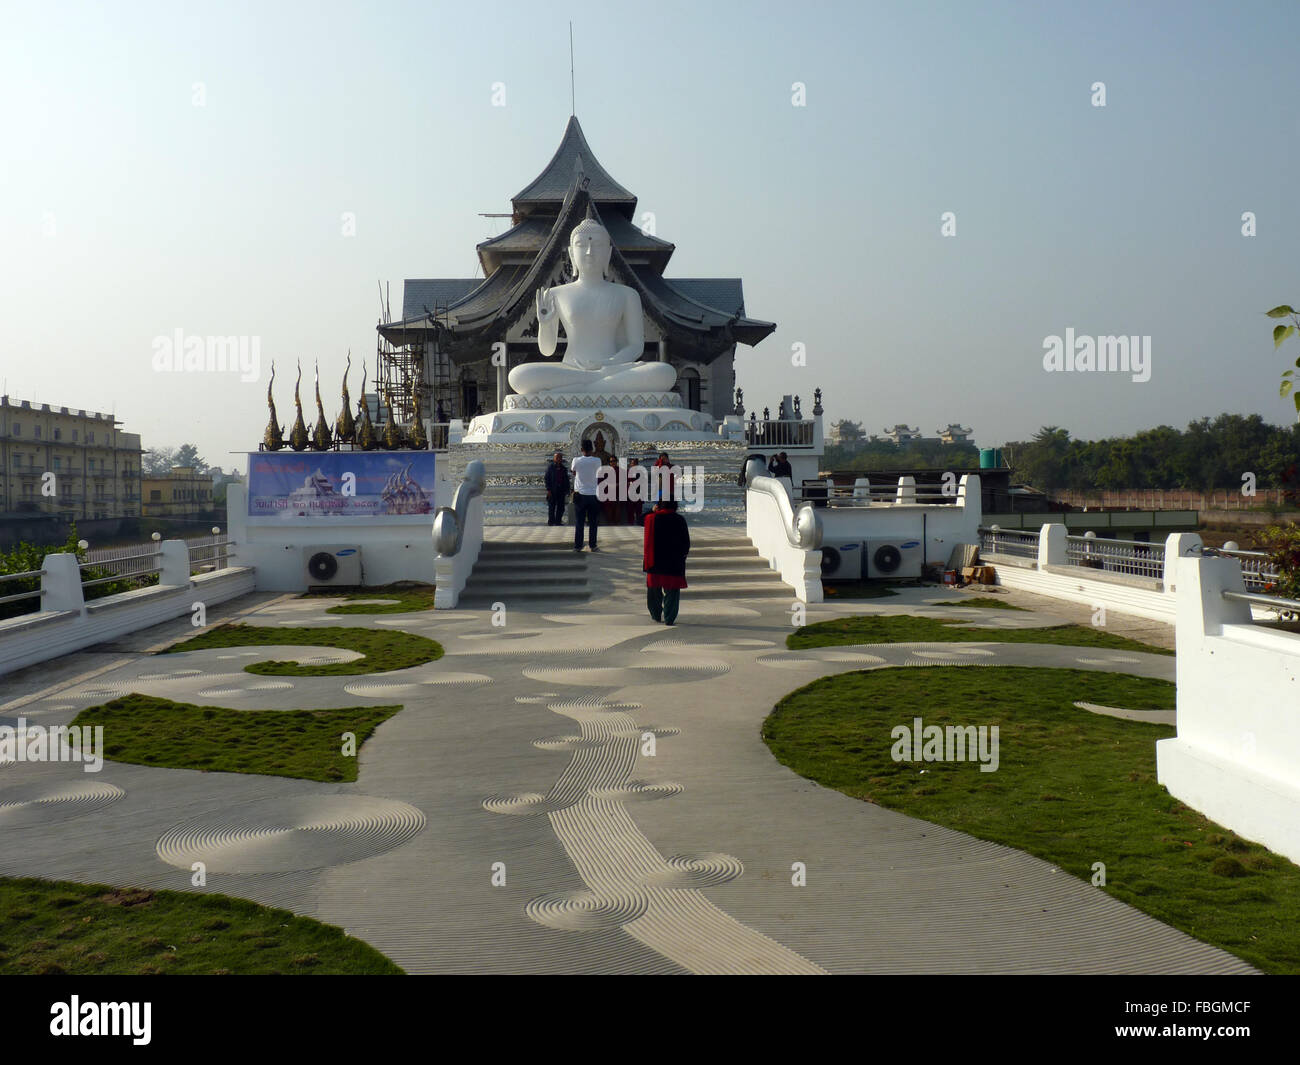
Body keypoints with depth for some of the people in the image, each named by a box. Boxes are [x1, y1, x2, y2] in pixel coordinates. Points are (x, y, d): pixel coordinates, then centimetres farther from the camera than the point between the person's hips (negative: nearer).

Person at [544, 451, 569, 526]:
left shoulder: (563, 467, 11)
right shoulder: (550, 466, -1)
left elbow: (566, 479, 14)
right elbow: (547, 478, -4)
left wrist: (567, 490, 7)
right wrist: (548, 490, -11)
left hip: (561, 491, 4)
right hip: (552, 491, -4)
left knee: (561, 507, 4)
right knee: (551, 507, 2)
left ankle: (558, 521, 12)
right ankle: (551, 521, 9)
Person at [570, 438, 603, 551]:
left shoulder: (576, 460, -6)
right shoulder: (597, 461, -7)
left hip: (580, 494, 0)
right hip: (593, 494, 0)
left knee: (578, 522, 4)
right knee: (593, 522, 7)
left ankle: (577, 545, 3)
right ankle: (592, 545, 8)